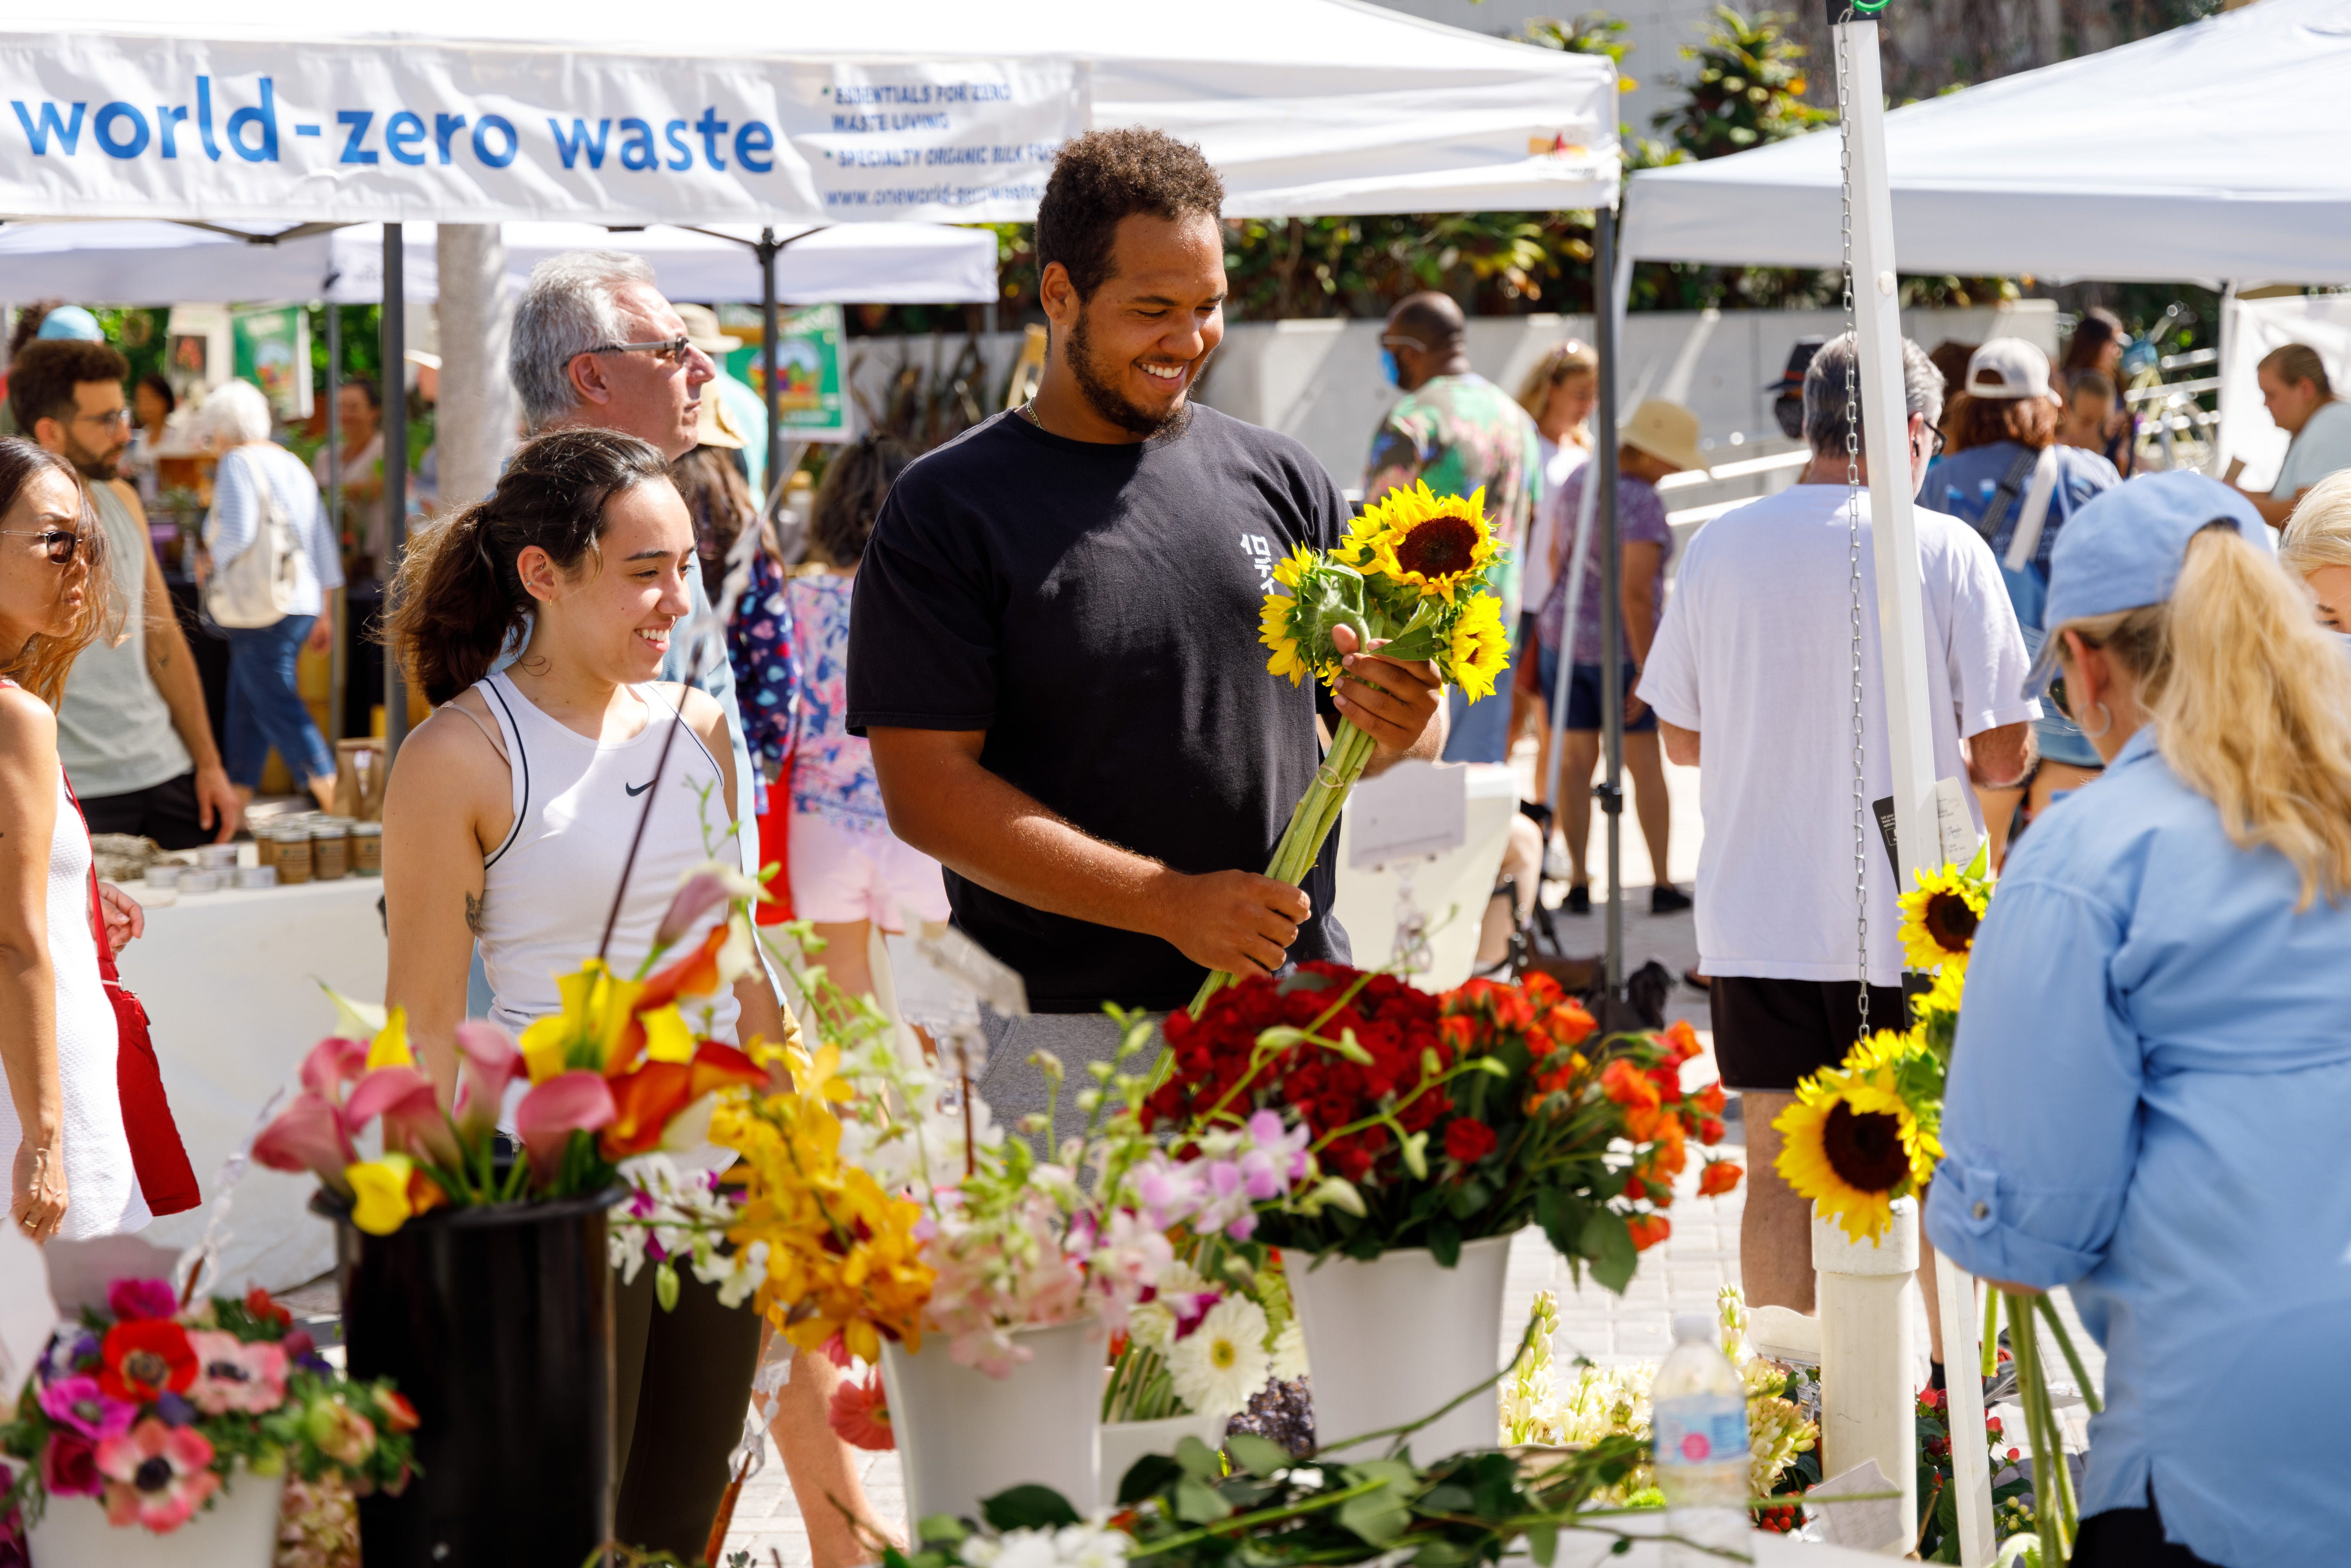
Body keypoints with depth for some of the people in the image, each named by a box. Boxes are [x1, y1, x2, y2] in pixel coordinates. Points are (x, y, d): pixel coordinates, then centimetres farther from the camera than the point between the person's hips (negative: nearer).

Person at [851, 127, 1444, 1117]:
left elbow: (1410, 717, 15)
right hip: (1064, 1039, -3)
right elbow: (925, 790, -9)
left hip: (1296, 1019, 3)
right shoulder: (946, 510, -2)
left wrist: (1399, 724, -11)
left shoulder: (1279, 479, 11)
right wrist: (1172, 901, -16)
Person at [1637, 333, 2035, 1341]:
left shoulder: (1720, 547, 0)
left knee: (1778, 1173, 7)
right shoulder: (1944, 550, -8)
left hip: (1755, 911, 2)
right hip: (1908, 918, -2)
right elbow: (2005, 752, -8)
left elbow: (1681, 737, 8)